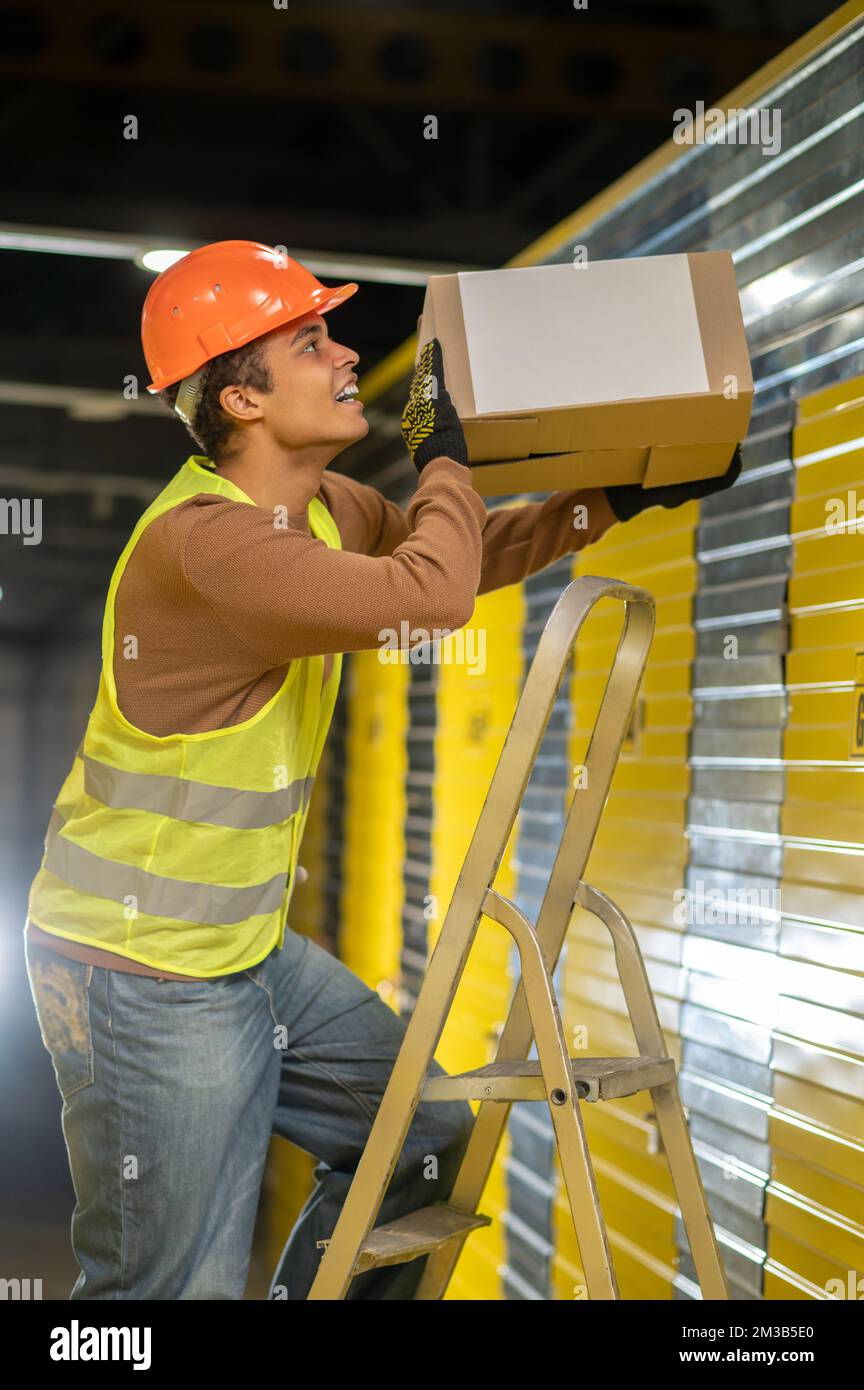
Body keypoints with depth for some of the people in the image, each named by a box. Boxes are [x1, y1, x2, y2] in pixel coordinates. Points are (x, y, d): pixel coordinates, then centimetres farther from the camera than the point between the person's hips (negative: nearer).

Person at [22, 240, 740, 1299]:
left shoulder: (328, 508, 5)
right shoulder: (202, 537, -27)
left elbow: (462, 557, 22)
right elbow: (429, 598, -35)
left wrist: (610, 502, 10)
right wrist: (446, 455, -17)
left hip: (255, 952, 9)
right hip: (144, 978, -9)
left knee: (432, 1143, 18)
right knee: (177, 1286, -2)